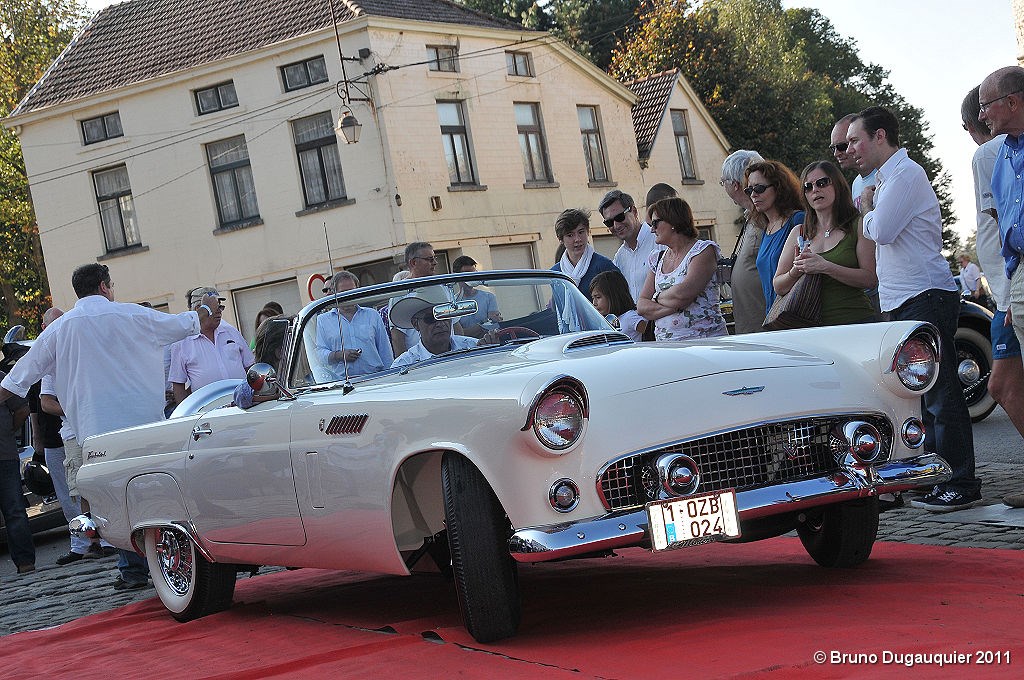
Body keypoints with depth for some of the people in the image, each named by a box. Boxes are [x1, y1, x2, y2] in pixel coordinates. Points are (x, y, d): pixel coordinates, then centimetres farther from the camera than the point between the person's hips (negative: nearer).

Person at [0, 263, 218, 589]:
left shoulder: (58, 330, 6)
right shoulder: (130, 315, 3)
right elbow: (182, 324, 16)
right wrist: (207, 308, 34)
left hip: (96, 430, 1)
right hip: (145, 422, -1)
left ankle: (134, 570, 3)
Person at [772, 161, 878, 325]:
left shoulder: (858, 225, 5)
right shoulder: (798, 234, 16)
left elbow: (871, 279, -6)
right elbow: (779, 288, 16)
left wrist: (825, 267, -12)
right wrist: (796, 271, -5)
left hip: (855, 320, -2)